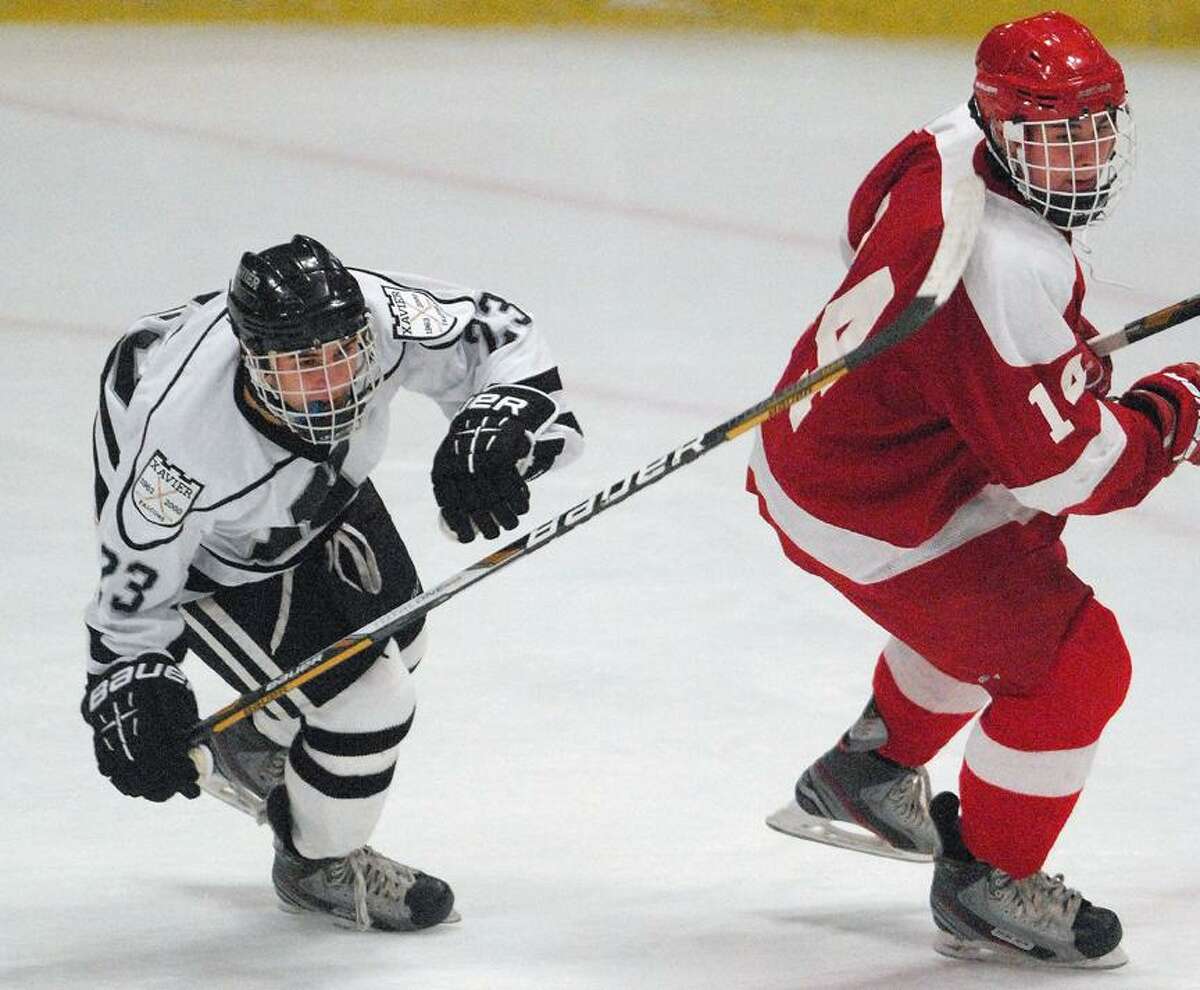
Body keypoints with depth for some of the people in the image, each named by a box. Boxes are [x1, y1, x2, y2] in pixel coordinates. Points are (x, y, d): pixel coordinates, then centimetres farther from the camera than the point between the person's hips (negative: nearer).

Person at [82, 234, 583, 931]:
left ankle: (256, 746, 49)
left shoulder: (372, 314, -35)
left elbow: (503, 335, -18)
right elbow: (138, 577, -27)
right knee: (367, 701, -12)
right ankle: (318, 864, 17)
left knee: (395, 642, 22)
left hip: (321, 487, 6)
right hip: (212, 552, -6)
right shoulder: (189, 435, -44)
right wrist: (132, 689, -33)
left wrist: (496, 426, -35)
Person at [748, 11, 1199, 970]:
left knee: (999, 591, 32)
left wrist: (1066, 353, 18)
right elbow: (1072, 469, -31)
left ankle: (869, 771, 47)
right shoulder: (1007, 272, -35)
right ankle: (987, 887, 13)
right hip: (877, 518, -10)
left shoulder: (951, 149, -6)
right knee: (1076, 663, -5)